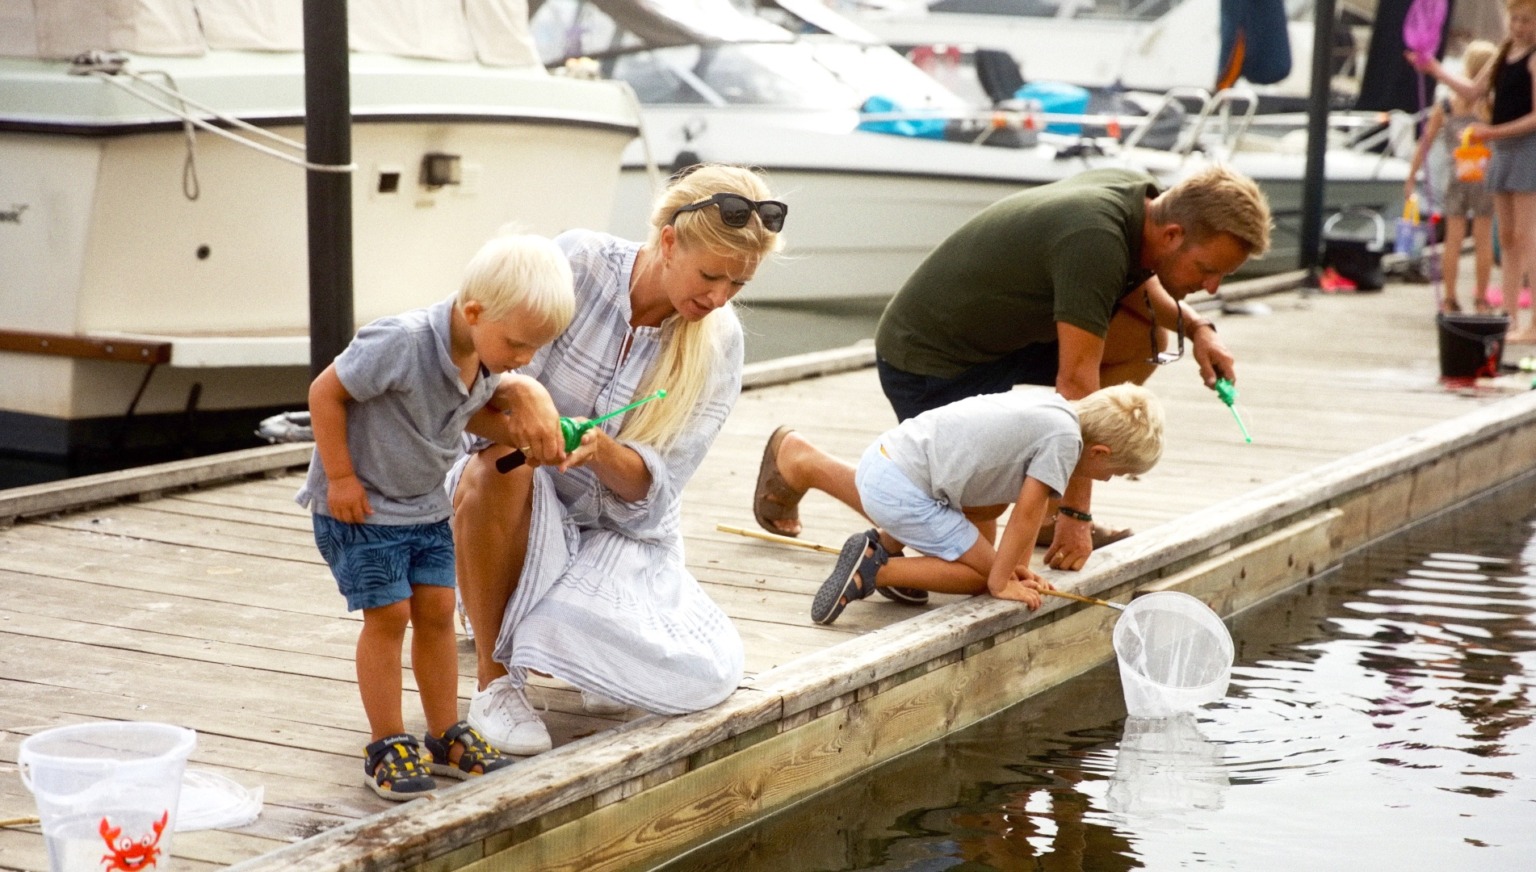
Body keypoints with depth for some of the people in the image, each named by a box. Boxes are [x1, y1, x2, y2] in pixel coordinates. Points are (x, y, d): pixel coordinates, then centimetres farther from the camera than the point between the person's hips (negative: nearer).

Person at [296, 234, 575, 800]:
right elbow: (326, 392, -23)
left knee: (437, 610, 7)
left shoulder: (490, 360, -8)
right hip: (360, 504, -7)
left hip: (424, 504, 7)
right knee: (389, 615, -5)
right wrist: (340, 477, -18)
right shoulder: (403, 343, -32)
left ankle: (445, 736, 19)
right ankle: (387, 744, 8)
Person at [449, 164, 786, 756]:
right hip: (529, 506, -2)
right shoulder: (578, 263, -16)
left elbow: (652, 488, -11)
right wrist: (520, 390, -40)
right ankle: (494, 680, -20)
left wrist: (602, 452, -34)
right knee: (502, 464, -38)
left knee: (706, 677, -19)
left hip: (620, 531, 2)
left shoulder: (719, 342, -8)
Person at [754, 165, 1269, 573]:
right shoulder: (1095, 240, -31)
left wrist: (1195, 328, -1)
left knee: (1145, 338, -2)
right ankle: (797, 460, 7)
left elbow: (1139, 284, 20)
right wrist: (1076, 516, -23)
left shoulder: (1135, 192, -4)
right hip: (929, 357, -9)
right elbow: (1076, 382, -28)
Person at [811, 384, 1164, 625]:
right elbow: (1027, 512, -13)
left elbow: (1033, 504, 17)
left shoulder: (1052, 406, 13)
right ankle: (872, 571, -6)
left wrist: (1020, 568, 14)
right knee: (983, 573, 0)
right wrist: (1002, 583, -4)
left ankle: (882, 544, 16)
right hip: (900, 490, -10)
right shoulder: (1065, 437, -14)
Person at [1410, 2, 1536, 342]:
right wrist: (1433, 68, 10)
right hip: (1503, 149, 9)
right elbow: (1473, 90, 16)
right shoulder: (1506, 51, 14)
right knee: (1507, 238, 10)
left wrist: (1495, 132, -21)